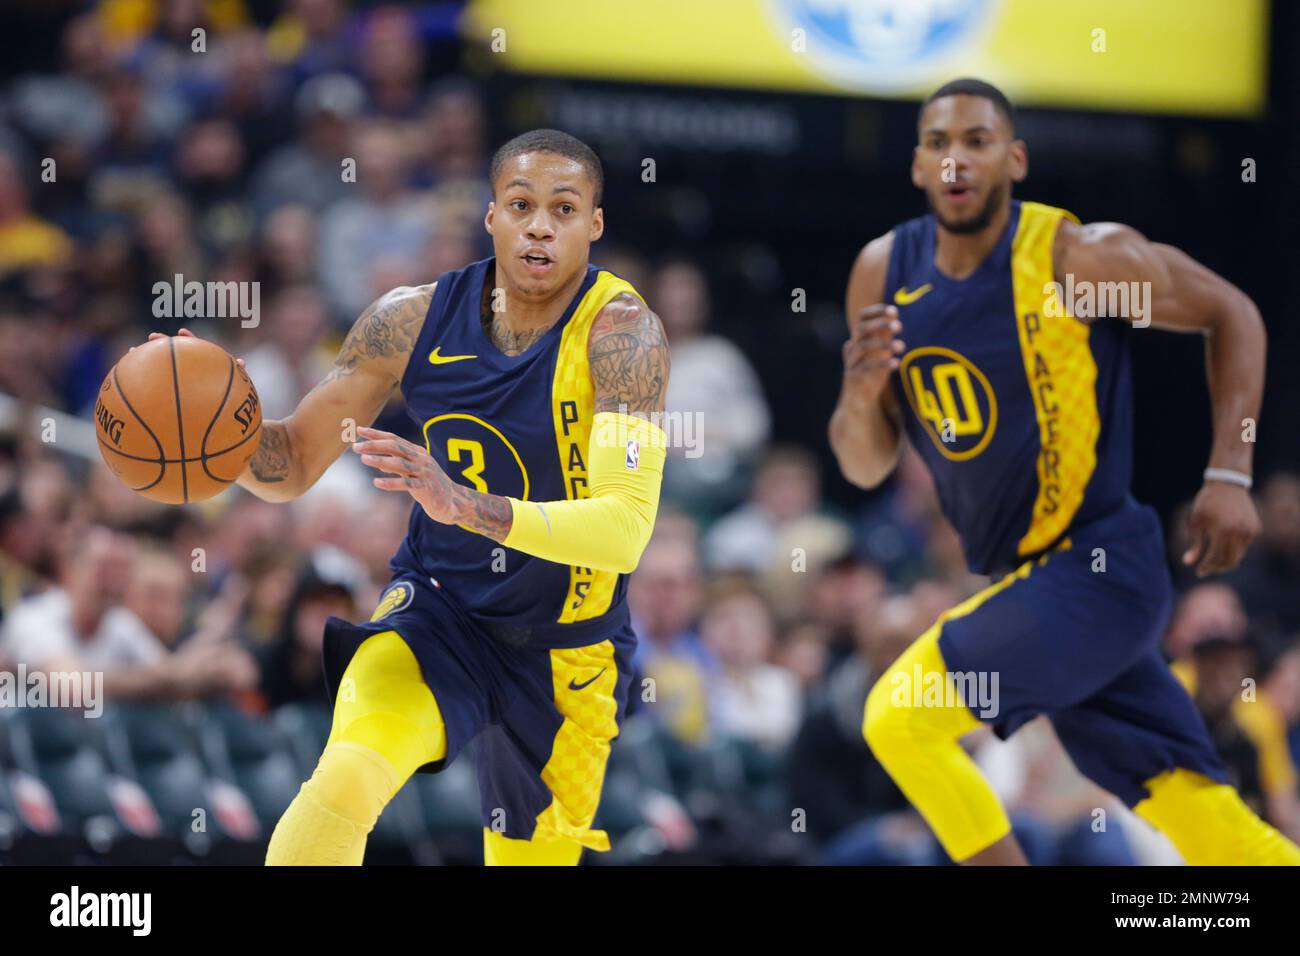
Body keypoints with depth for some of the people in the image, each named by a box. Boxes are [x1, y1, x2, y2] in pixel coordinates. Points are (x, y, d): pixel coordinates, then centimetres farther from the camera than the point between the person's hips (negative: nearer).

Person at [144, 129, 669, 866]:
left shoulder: (620, 332, -22)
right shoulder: (414, 319, -10)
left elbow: (626, 529, -34)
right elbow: (294, 461, -1)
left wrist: (469, 506, -49)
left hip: (569, 650, -1)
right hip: (439, 608, 1)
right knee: (344, 783, -28)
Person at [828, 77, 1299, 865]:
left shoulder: (1079, 255, -14)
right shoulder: (885, 274, 3)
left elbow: (1231, 314, -2)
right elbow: (866, 467, 8)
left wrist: (1230, 476, -9)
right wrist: (863, 394, -15)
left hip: (1101, 571, -6)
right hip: (1028, 584, 6)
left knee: (899, 719, -17)